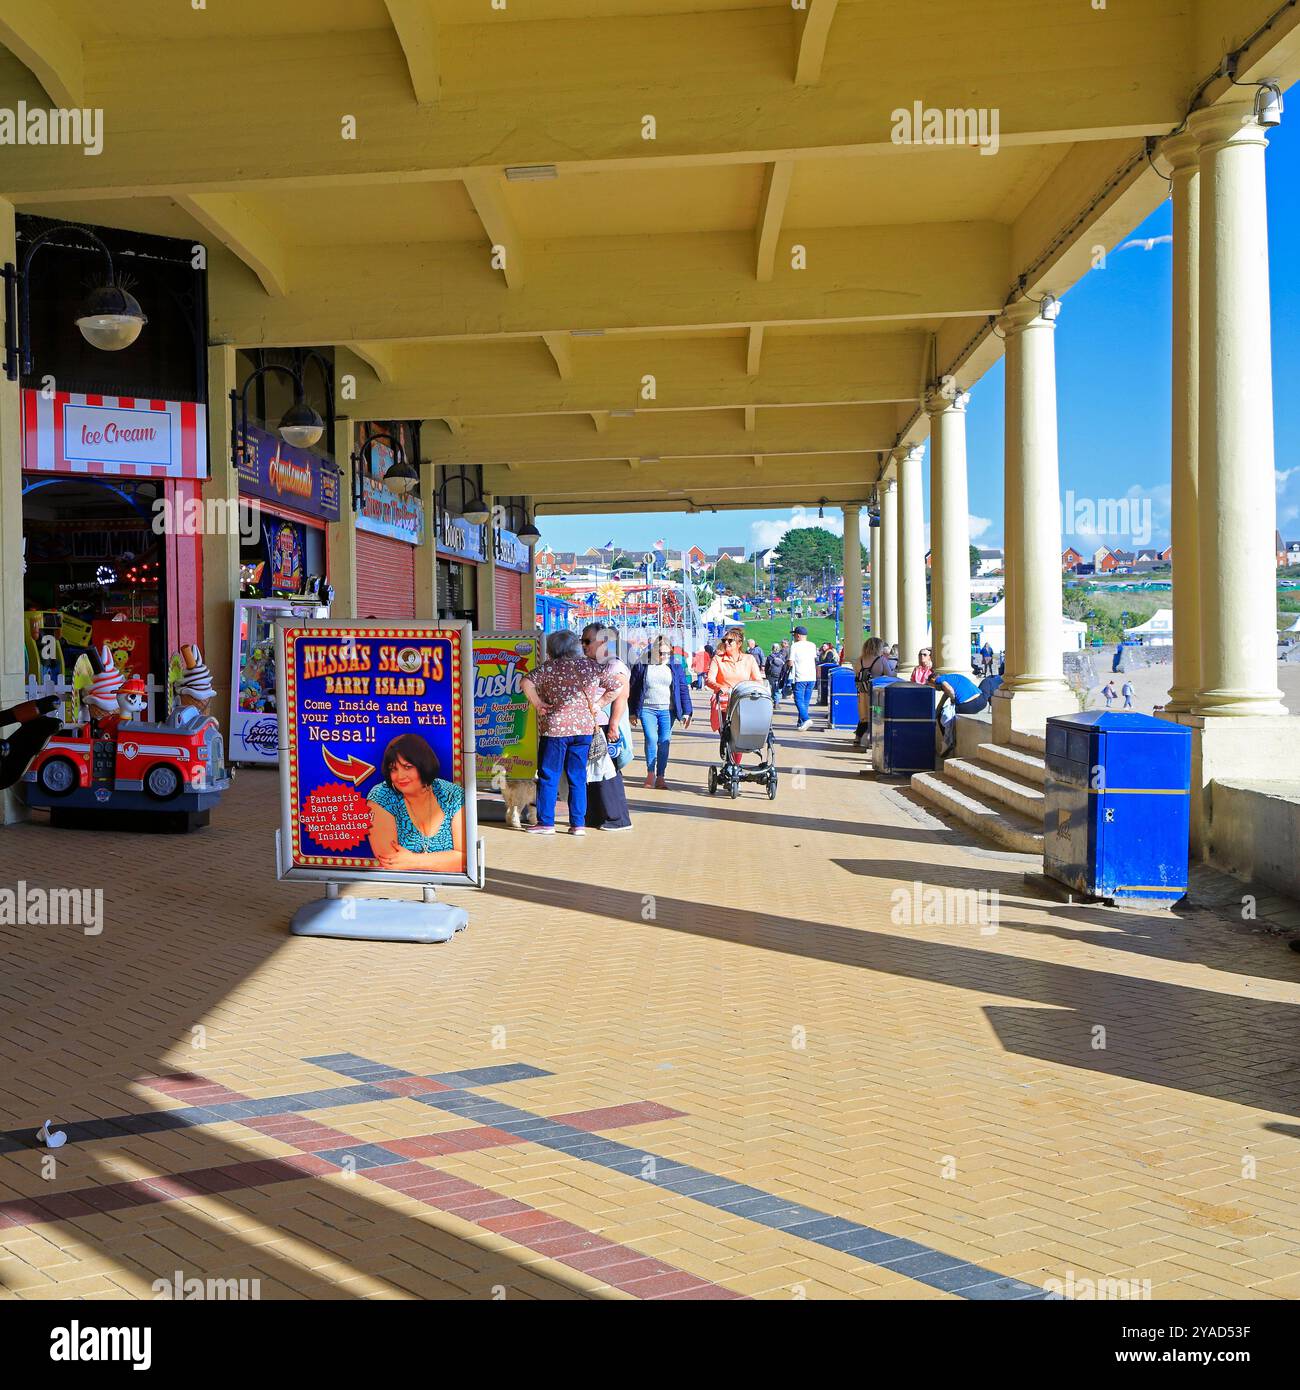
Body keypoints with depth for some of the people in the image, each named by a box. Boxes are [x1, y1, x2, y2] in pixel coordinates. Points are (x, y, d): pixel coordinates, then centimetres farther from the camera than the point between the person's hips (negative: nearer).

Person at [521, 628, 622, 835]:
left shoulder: (550, 667, -4)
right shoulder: (592, 667, 6)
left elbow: (527, 682, -16)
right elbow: (617, 686, 10)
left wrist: (537, 704, -6)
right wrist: (597, 704, 11)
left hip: (555, 727, -3)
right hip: (584, 728, 4)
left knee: (548, 776, 5)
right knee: (578, 777, 10)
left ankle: (546, 823, 7)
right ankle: (578, 824, 10)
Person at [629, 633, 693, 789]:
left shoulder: (676, 666, 5)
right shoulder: (642, 665, 1)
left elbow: (684, 689, 6)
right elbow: (632, 689, 7)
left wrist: (686, 712, 0)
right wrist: (632, 713, 7)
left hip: (667, 711, 1)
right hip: (647, 710, -1)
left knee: (665, 742, -1)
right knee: (651, 739, -15)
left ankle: (660, 777, 7)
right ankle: (650, 773, 1)